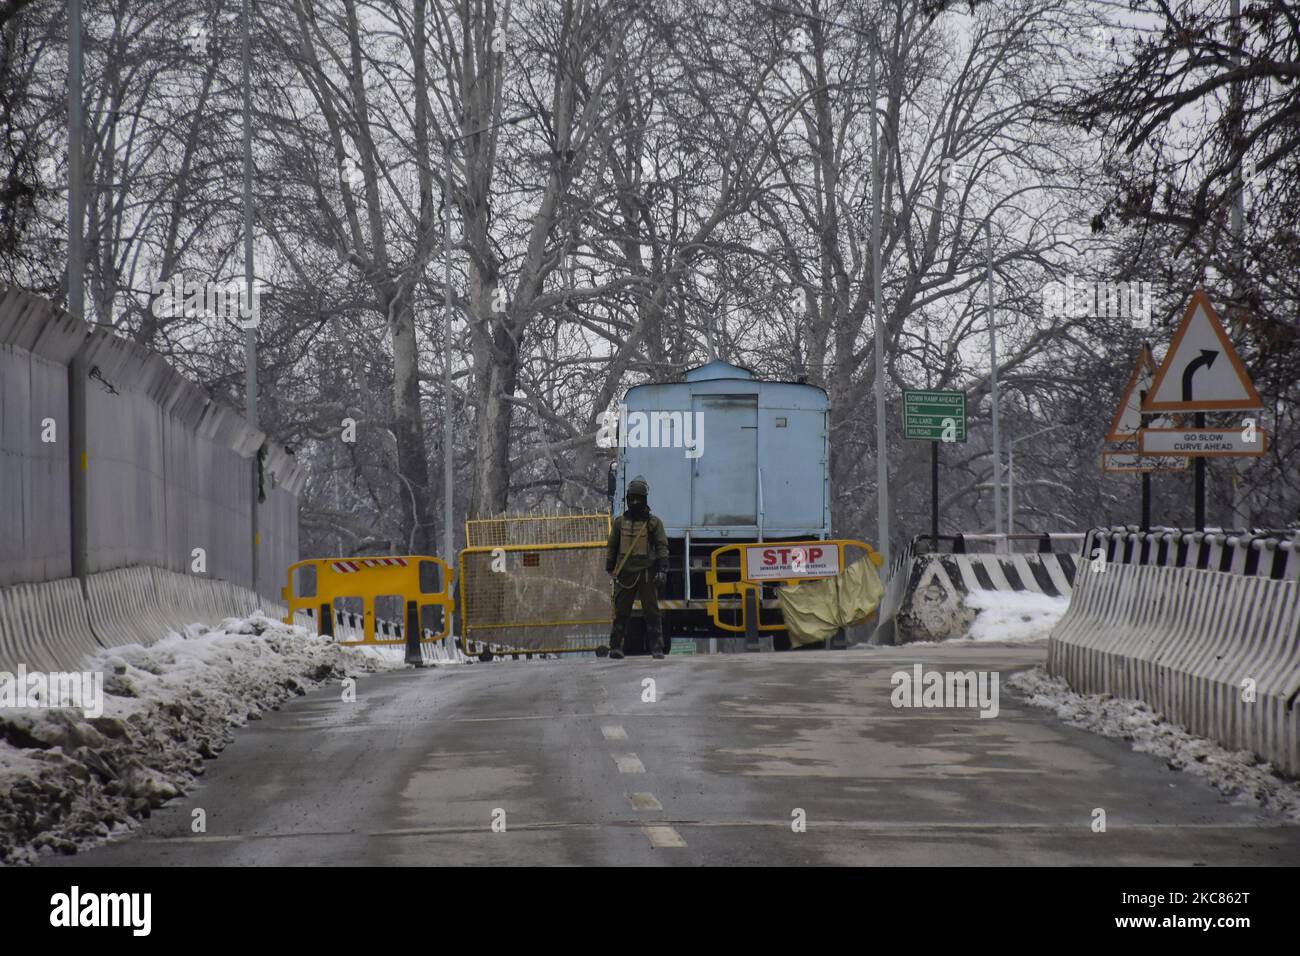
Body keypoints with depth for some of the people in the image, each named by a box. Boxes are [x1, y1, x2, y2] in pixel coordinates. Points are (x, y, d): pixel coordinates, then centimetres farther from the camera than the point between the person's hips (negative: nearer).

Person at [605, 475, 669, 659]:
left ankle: (657, 648, 3)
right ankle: (615, 647, 3)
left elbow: (662, 547, 1)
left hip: (646, 573, -1)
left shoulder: (654, 523, 4)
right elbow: (612, 547, 14)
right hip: (624, 573, 1)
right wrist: (610, 568, 8)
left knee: (652, 612, 0)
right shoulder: (620, 522, 10)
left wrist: (662, 570, -9)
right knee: (621, 611, 0)